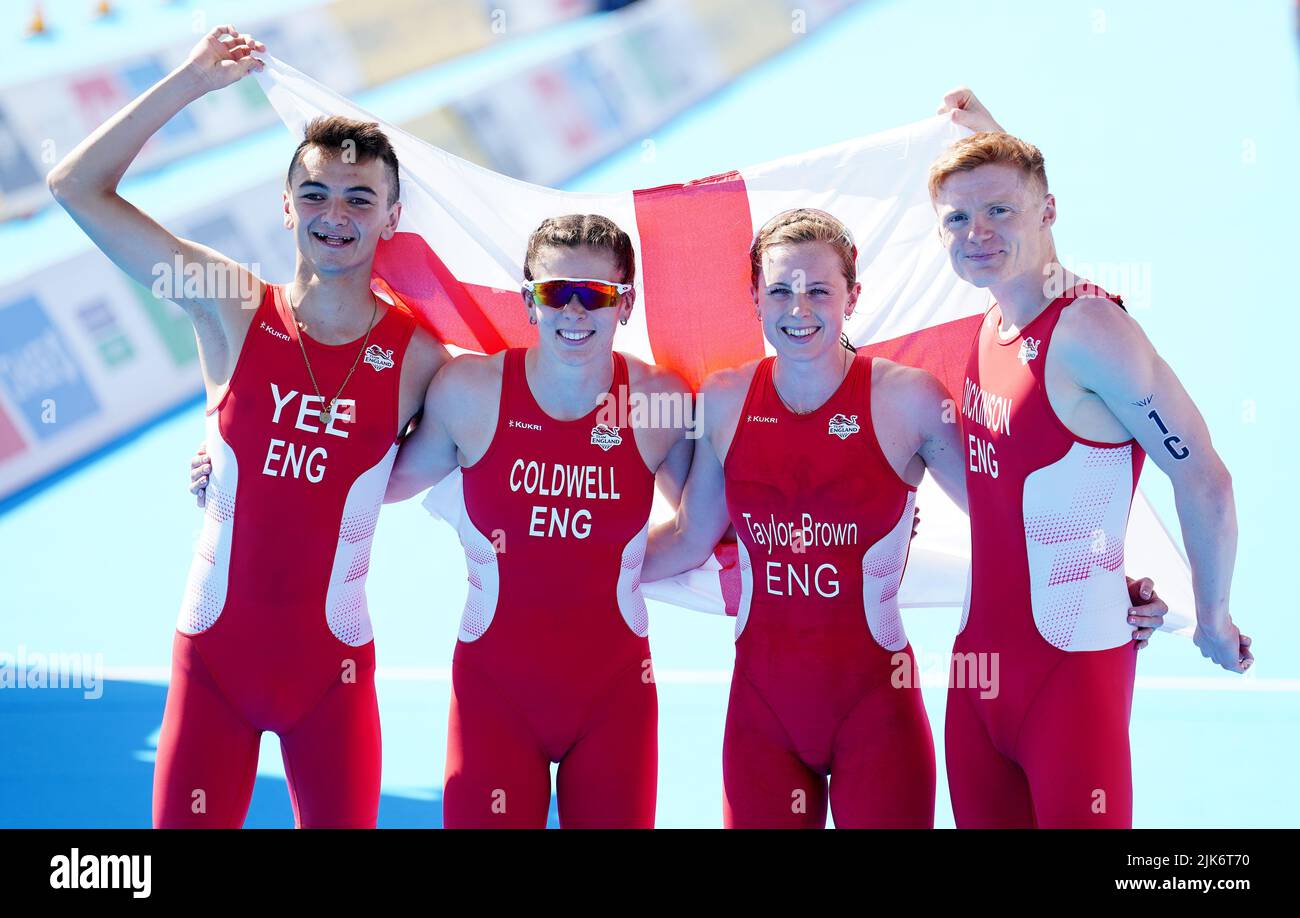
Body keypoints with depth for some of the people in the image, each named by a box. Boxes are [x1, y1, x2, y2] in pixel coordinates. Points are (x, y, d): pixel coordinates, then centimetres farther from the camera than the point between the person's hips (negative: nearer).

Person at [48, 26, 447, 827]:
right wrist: (190, 82, -7)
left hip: (333, 663, 0)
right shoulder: (233, 312, -4)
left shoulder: (417, 355, -5)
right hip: (213, 650, 0)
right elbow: (78, 188, -4)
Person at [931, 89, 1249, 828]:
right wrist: (984, 130, 30)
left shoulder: (1089, 329, -15)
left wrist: (1213, 618, -2)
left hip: (1073, 663, -8)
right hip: (983, 656, 8)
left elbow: (1203, 481, -14)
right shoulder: (993, 328, 7)